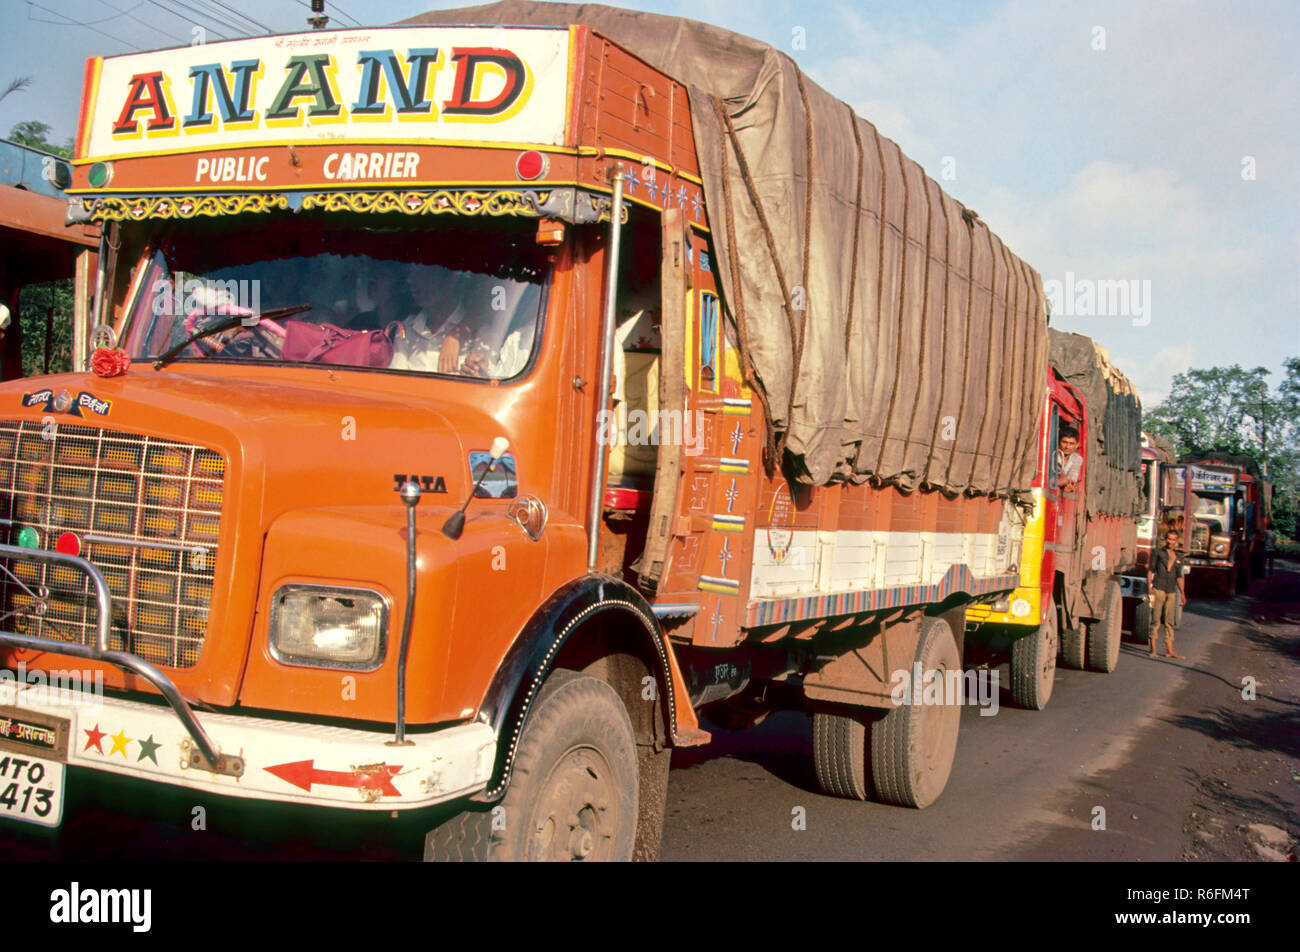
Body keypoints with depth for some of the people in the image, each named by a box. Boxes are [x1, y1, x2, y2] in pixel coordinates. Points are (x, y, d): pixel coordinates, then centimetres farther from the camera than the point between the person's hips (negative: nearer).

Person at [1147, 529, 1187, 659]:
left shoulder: (1178, 558, 14)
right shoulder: (1159, 553, 3)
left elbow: (1179, 577, 18)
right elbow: (1150, 570, 2)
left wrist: (1182, 593, 11)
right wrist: (1149, 588, -8)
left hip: (1172, 592, 4)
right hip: (1158, 589, -4)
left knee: (1170, 622, 5)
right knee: (1156, 619, -6)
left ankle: (1169, 650, 7)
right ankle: (1153, 648, -2)